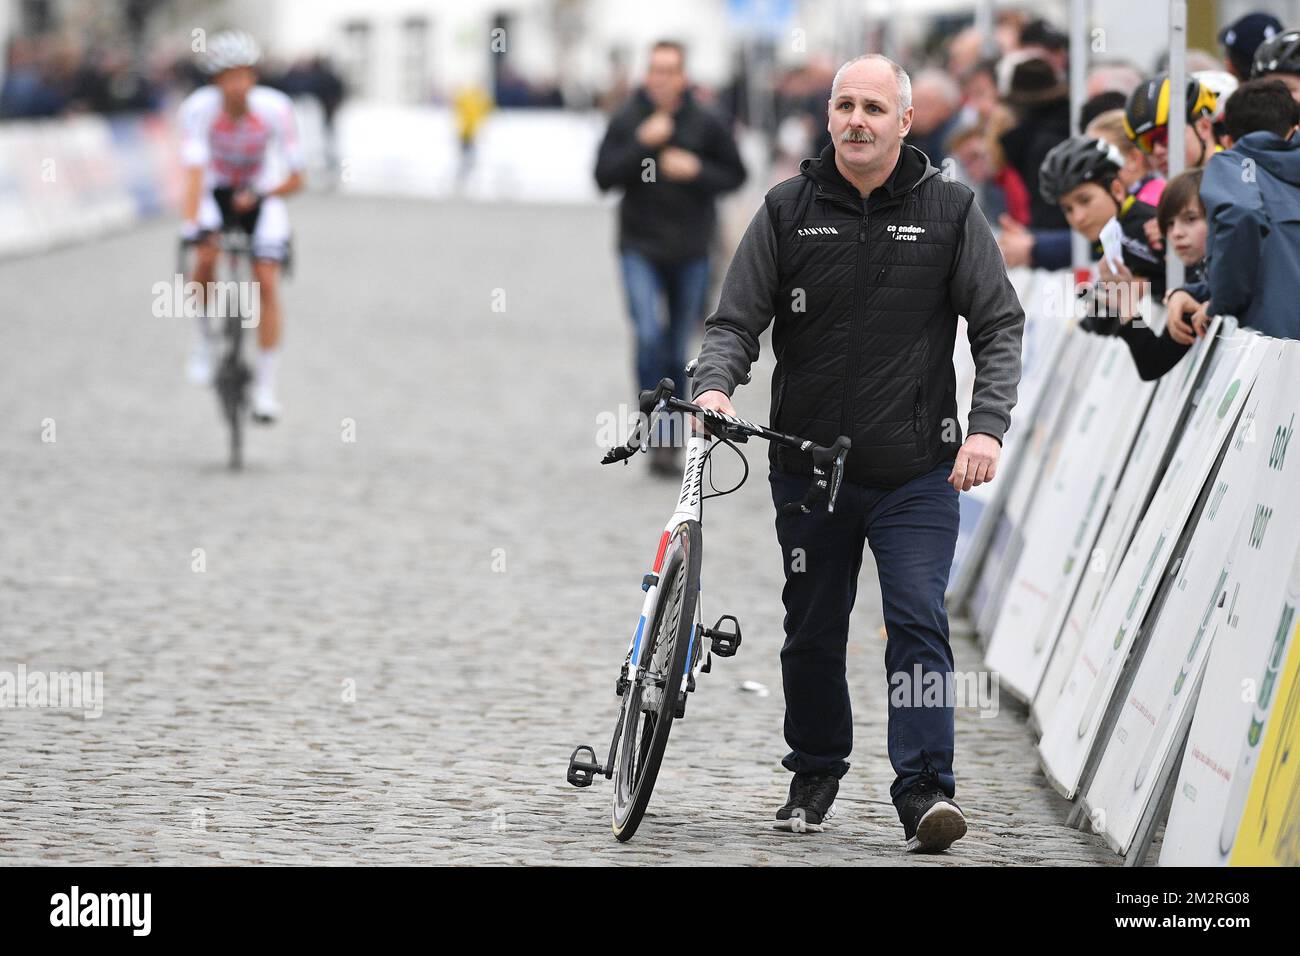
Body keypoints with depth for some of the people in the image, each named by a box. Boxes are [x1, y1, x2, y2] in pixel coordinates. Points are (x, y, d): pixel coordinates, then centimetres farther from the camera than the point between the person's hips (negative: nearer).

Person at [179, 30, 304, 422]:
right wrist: (190, 224, -47)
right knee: (206, 258, -29)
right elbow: (195, 171, -34)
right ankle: (206, 336, -1)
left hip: (261, 197, 0)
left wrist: (258, 196, -35)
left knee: (266, 283, -14)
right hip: (215, 194, 0)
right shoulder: (199, 107, -26)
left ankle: (265, 387, -6)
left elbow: (296, 179, -20)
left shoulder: (275, 108, -25)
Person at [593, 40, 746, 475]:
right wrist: (643, 144, -20)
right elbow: (604, 176, -8)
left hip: (690, 251, 1)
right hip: (640, 248, -1)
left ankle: (670, 442, 23)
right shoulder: (626, 121, -4)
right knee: (649, 339, -18)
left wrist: (697, 170, -13)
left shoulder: (705, 124, -2)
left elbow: (735, 174, 6)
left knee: (677, 352, 9)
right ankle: (657, 436, -14)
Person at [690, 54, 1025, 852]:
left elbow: (1000, 325, 1)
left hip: (916, 472, -2)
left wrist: (988, 425, -12)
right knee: (813, 631, 12)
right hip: (808, 467, 2)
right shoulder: (788, 211, 2)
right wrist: (715, 384, -19)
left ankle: (925, 792, -13)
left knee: (918, 621, -12)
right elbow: (736, 319, 2)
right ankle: (816, 775, 29)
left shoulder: (949, 210, 0)